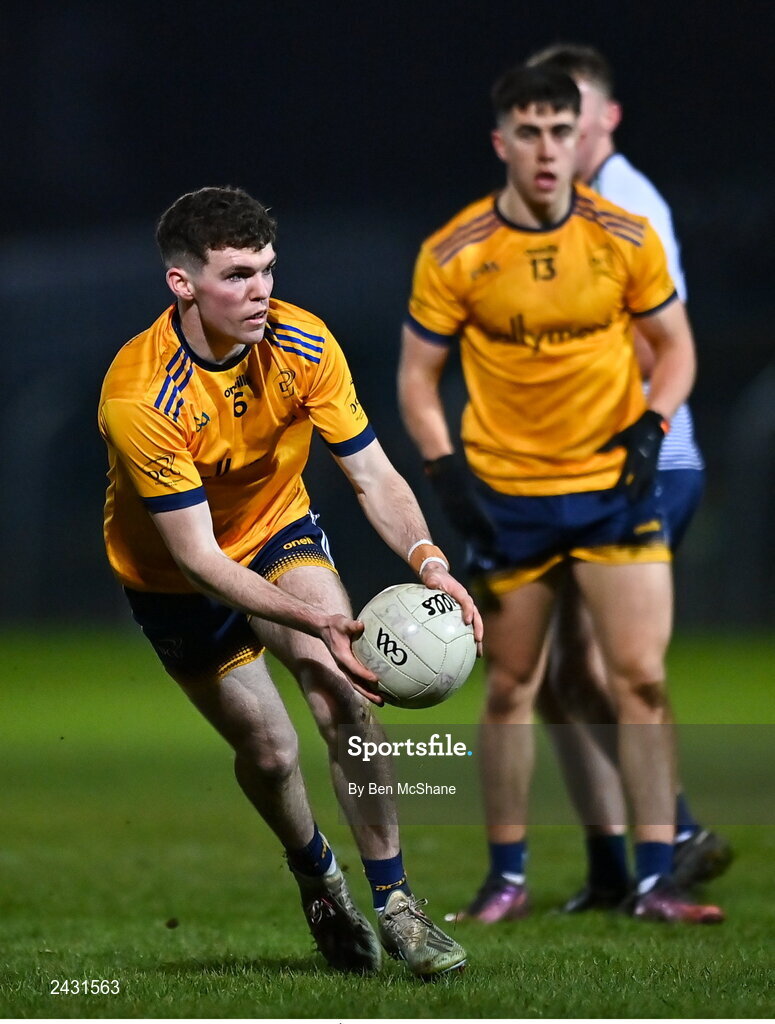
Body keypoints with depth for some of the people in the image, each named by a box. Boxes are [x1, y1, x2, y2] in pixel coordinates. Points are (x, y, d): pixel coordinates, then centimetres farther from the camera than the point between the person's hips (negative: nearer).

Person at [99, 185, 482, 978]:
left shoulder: (302, 344, -20)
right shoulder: (139, 398, -34)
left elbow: (371, 474, -16)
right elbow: (196, 555, -33)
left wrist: (428, 561, -36)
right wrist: (314, 620, -45)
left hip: (280, 533, 3)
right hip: (175, 578, -3)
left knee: (345, 701, -19)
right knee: (268, 749, 2)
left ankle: (392, 902, -10)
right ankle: (316, 876, 34)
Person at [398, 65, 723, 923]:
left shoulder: (627, 239, -4)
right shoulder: (453, 254, -6)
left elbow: (674, 343, 8)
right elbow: (417, 374, 2)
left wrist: (653, 424, -8)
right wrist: (445, 467, -10)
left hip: (615, 485, 0)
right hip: (505, 493, 0)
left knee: (641, 679, -8)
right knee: (510, 690, 5)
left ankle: (655, 878, -4)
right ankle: (506, 876, 18)